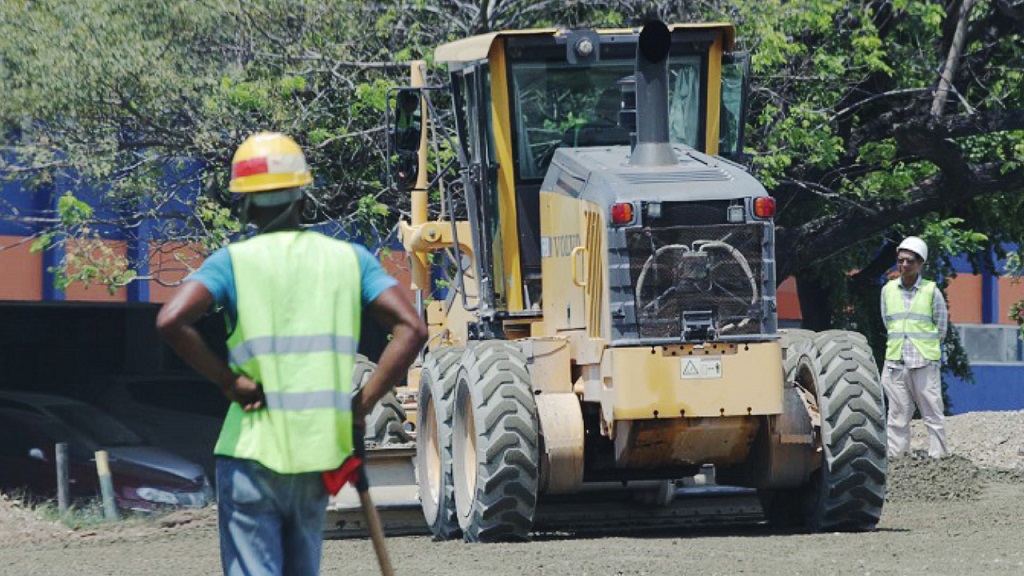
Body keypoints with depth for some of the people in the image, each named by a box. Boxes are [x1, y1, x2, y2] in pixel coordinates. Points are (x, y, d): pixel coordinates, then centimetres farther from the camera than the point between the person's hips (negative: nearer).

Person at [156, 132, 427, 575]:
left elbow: (171, 321, -17)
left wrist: (229, 382, -8)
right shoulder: (349, 259, 7)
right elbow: (411, 328, -2)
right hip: (321, 452, 4)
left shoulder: (234, 261, -2)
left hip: (253, 450, -4)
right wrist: (362, 406, 0)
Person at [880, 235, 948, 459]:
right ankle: (895, 458, 8)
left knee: (933, 414, -2)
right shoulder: (888, 290, 8)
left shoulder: (931, 291, 0)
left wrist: (923, 346, 7)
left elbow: (941, 328, 5)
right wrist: (900, 343, 11)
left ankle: (938, 457, 0)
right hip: (895, 363, 3)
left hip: (924, 363, -3)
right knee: (897, 415, 4)